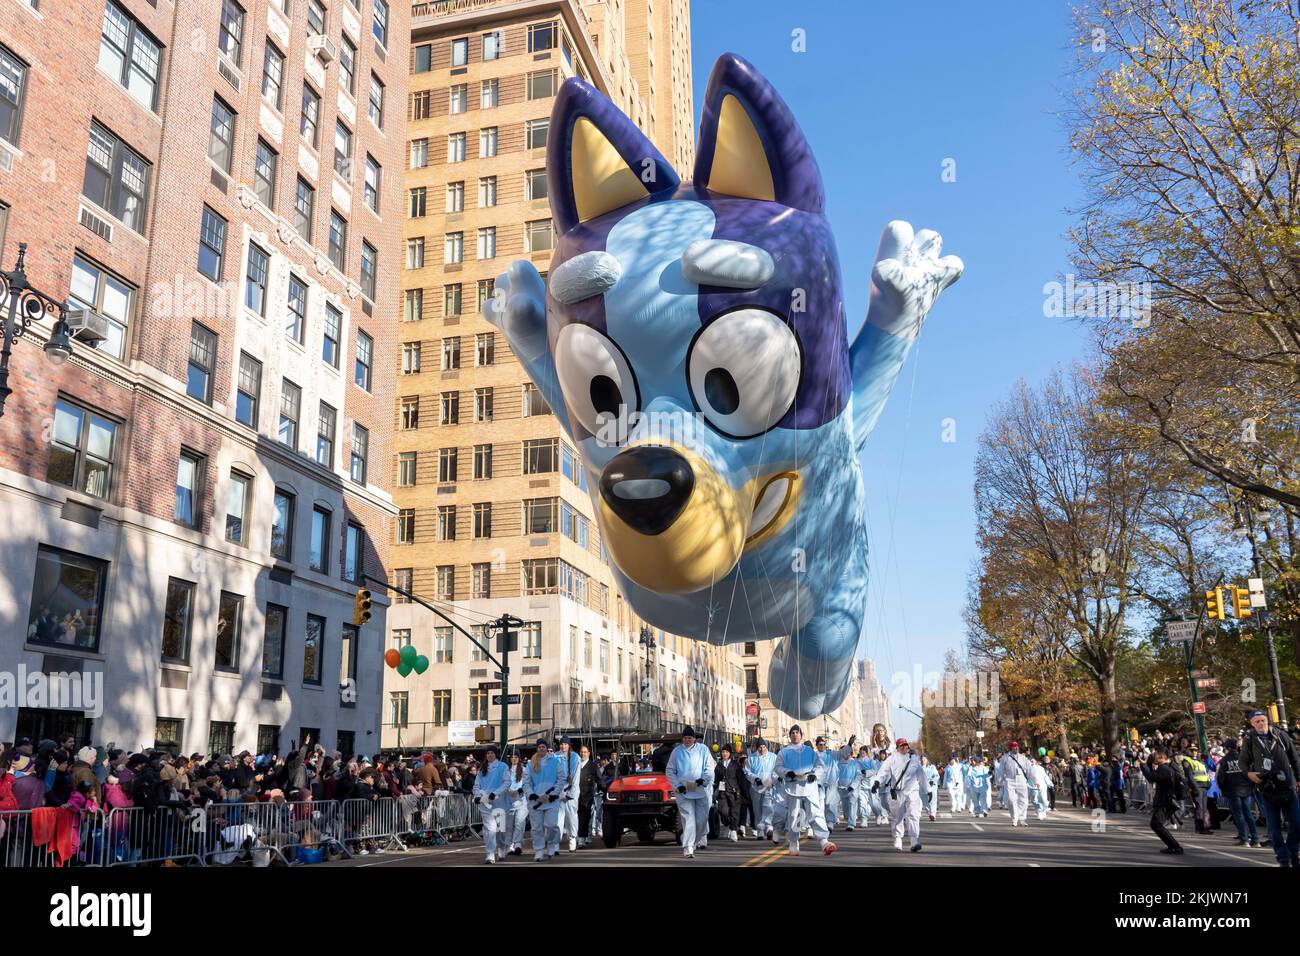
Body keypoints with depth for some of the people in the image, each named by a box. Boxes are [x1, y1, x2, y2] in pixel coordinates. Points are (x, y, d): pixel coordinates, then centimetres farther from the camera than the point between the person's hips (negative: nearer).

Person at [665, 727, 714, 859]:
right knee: (688, 819, -10)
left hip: (701, 790, 1)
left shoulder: (703, 750, 4)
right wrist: (678, 785, -5)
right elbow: (669, 771, 7)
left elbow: (709, 768, 2)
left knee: (702, 819, 7)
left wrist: (704, 780, -15)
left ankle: (699, 840, 33)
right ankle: (688, 848, -13)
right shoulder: (677, 751, 4)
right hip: (684, 792, -1)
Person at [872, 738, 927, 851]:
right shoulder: (892, 759, 3)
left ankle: (914, 841, -17)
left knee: (913, 816, -12)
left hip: (912, 792, 1)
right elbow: (883, 770, -12)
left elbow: (921, 776, 22)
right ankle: (897, 840, 23)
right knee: (897, 817, 7)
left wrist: (927, 790, 26)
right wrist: (877, 781, -29)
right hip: (897, 792, -1)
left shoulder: (914, 759, 13)